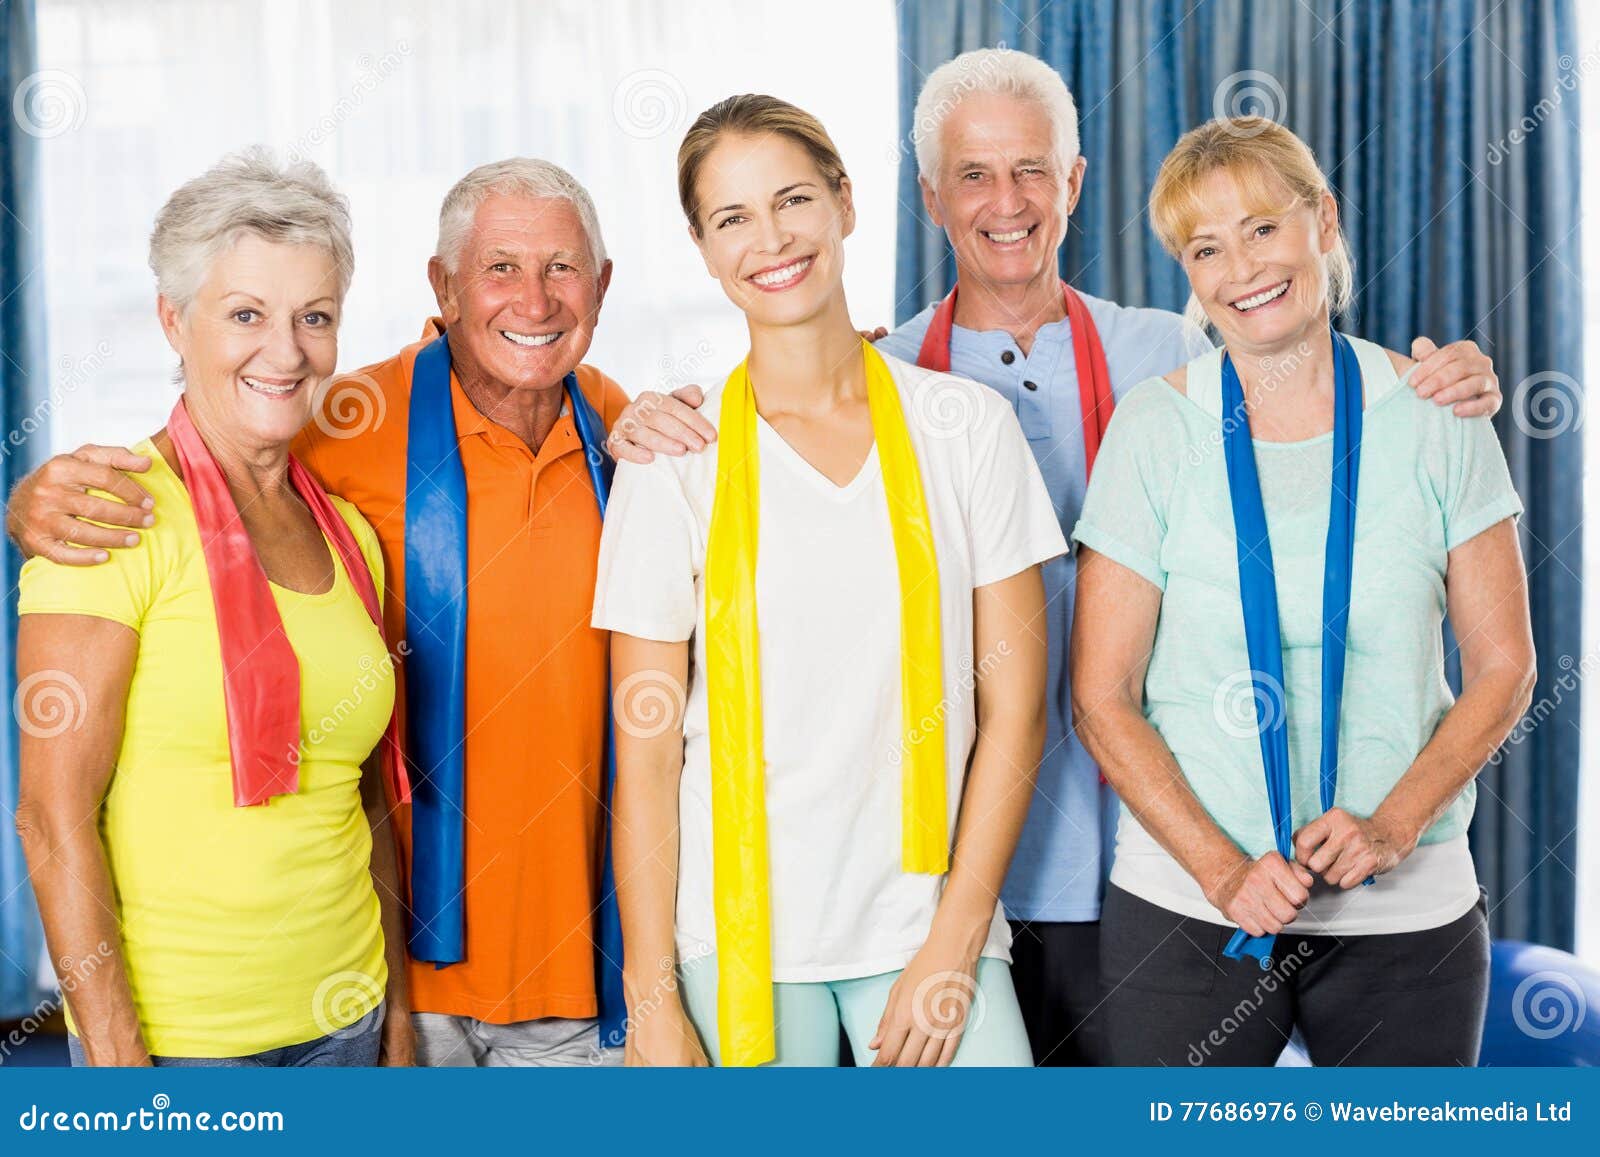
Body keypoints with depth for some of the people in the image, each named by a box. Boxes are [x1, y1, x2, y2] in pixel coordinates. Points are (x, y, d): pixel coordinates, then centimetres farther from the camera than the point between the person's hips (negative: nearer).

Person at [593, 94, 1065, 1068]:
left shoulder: (968, 425, 2)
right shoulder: (675, 456, 0)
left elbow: (1013, 708, 2)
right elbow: (645, 752, 0)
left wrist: (953, 944, -4)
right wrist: (652, 999, -4)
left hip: (926, 922, 1)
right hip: (736, 935, -1)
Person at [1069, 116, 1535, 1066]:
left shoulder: (1434, 416, 0)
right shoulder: (1156, 428, -3)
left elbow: (1503, 669, 3)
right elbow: (1103, 699, -4)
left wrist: (1393, 826, -11)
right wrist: (1222, 869, -14)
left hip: (1409, 912, 1)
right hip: (1188, 912, -1)